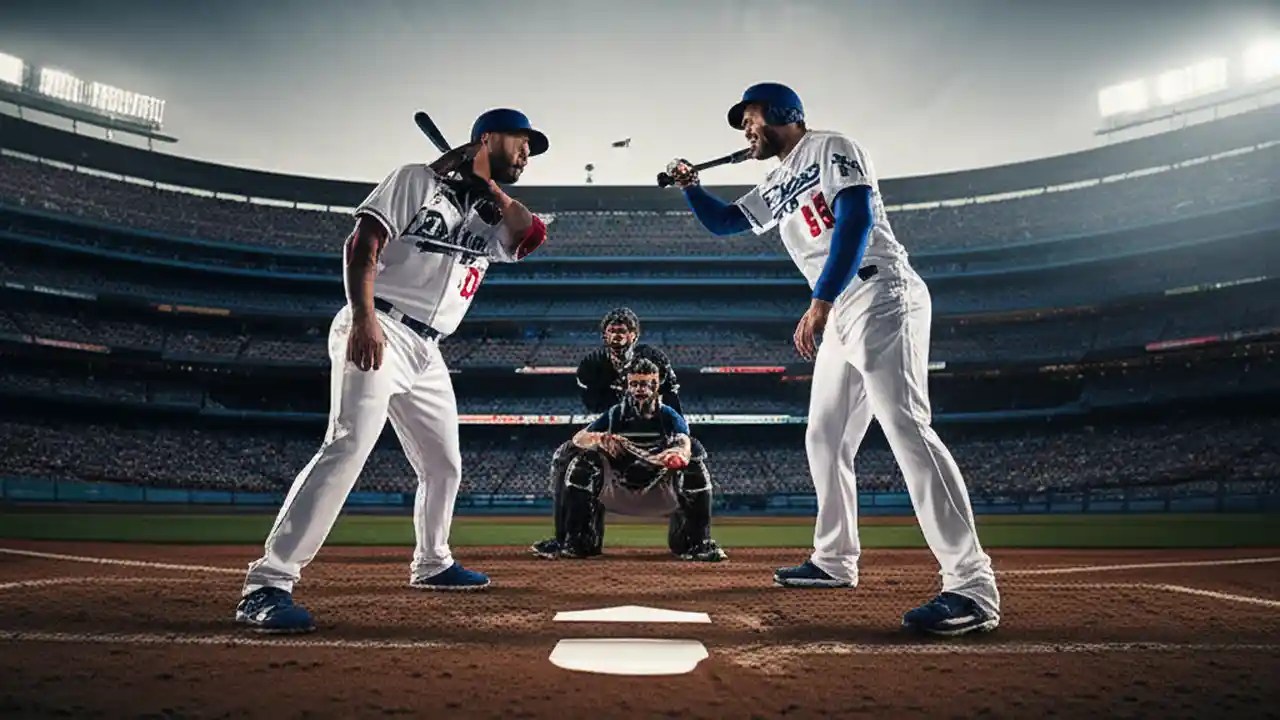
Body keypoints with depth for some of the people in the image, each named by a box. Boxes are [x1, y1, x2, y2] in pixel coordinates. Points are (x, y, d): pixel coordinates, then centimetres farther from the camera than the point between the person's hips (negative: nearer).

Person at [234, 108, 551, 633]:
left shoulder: (491, 216, 18)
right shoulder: (417, 181, -1)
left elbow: (535, 233, 0)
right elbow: (361, 245, -9)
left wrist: (487, 185, 3)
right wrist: (363, 315, -23)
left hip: (426, 351, 8)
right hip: (379, 332, -8)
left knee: (444, 464, 17)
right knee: (349, 445, -25)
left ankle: (431, 564, 38)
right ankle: (267, 585, -28)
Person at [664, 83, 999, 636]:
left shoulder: (831, 148, 0)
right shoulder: (776, 187, 25)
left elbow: (857, 220, -15)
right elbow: (723, 222, 36)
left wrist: (819, 303, -23)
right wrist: (690, 186, 17)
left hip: (881, 299, -10)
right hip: (840, 316, 10)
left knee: (906, 429, -22)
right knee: (824, 439, 12)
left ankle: (973, 588, -26)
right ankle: (835, 562, 25)